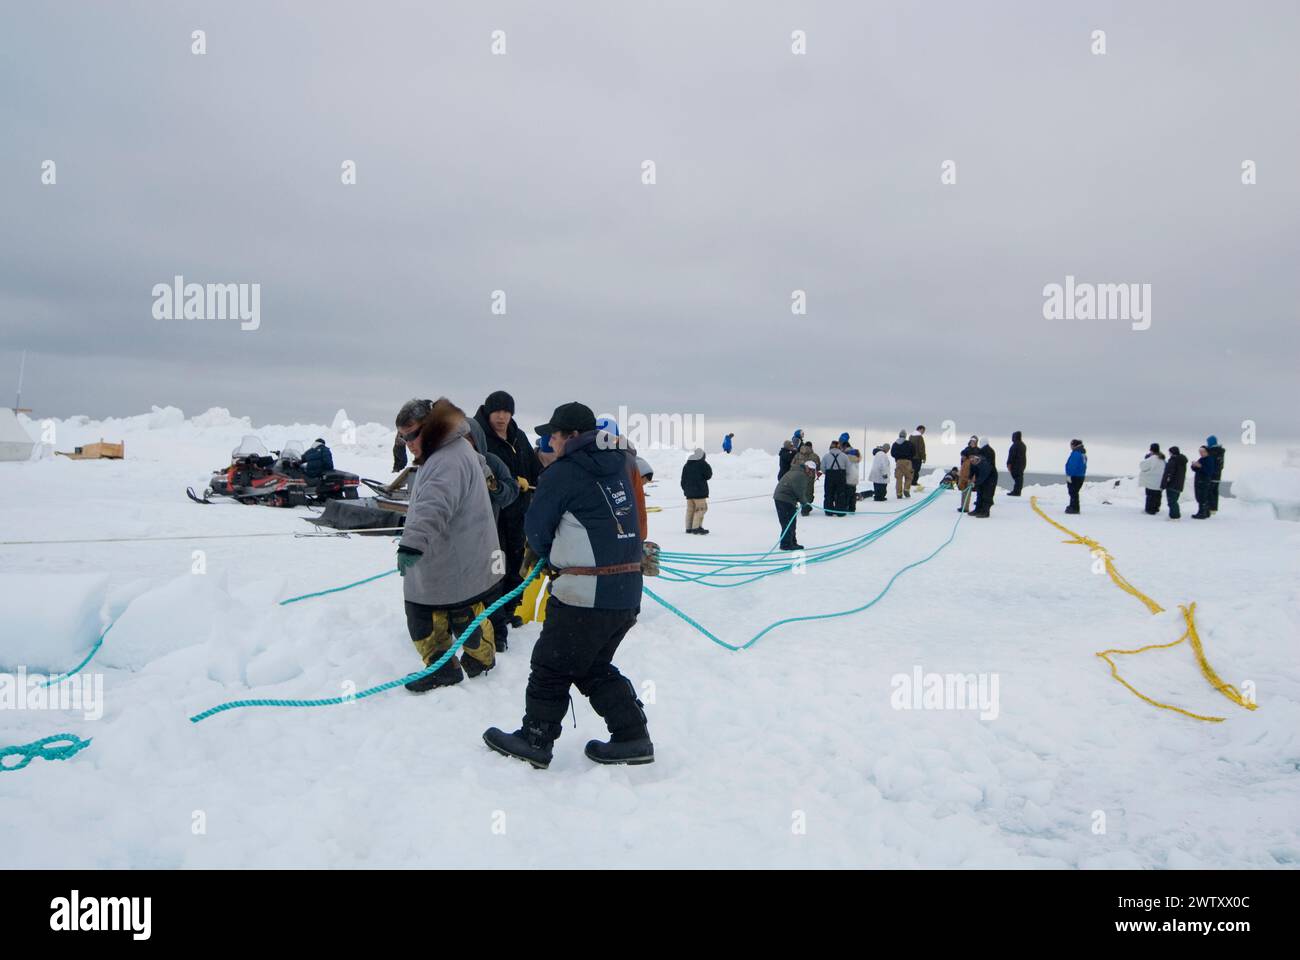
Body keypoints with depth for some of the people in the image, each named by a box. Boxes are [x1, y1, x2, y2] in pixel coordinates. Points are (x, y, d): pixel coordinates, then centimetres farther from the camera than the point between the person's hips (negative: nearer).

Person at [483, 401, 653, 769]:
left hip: (585, 594, -7)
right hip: (627, 593, 8)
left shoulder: (562, 473, -9)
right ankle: (632, 737, 19)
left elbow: (536, 528, -1)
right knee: (594, 668, 21)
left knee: (551, 668, 9)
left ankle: (534, 741, 21)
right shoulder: (620, 465, 12)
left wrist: (548, 554, 21)